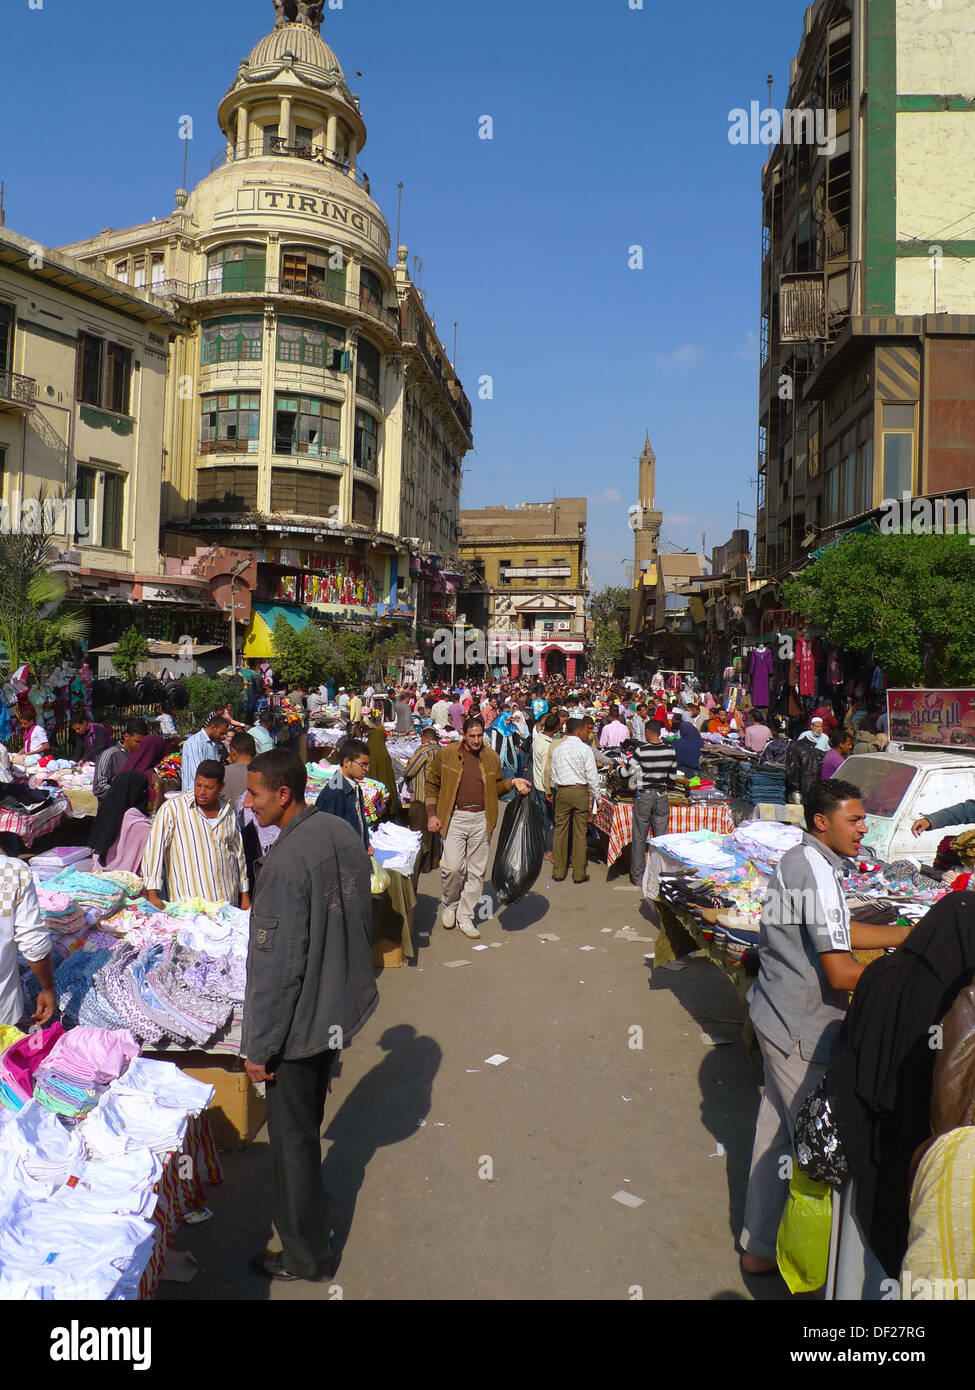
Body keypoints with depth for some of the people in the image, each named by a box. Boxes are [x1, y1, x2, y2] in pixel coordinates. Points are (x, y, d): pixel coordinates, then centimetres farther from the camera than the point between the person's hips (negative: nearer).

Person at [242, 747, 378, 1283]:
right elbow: (361, 916, 10)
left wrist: (257, 1046, -15)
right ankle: (298, 1199, 49)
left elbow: (275, 965, -25)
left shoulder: (286, 862, -28)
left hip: (302, 1020, -8)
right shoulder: (343, 832, -3)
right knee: (307, 1121, 28)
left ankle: (306, 1255, 26)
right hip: (343, 1007, 8)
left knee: (292, 1136, 10)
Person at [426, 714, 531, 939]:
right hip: (454, 817, -3)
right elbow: (432, 784, 7)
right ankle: (449, 904, 17)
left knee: (477, 871, 6)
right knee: (453, 867, -12)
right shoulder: (445, 754, 1)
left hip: (482, 819, 3)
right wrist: (432, 814, 0)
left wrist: (513, 782, 1)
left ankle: (465, 917, 18)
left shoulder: (492, 757, 9)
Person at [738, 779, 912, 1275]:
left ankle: (761, 1247, 32)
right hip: (802, 1029, -10)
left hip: (778, 1015, 10)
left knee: (778, 1131, 19)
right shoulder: (817, 871, -22)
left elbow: (839, 933, 17)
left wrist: (915, 933, 15)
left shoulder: (799, 860, 9)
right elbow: (841, 973, -24)